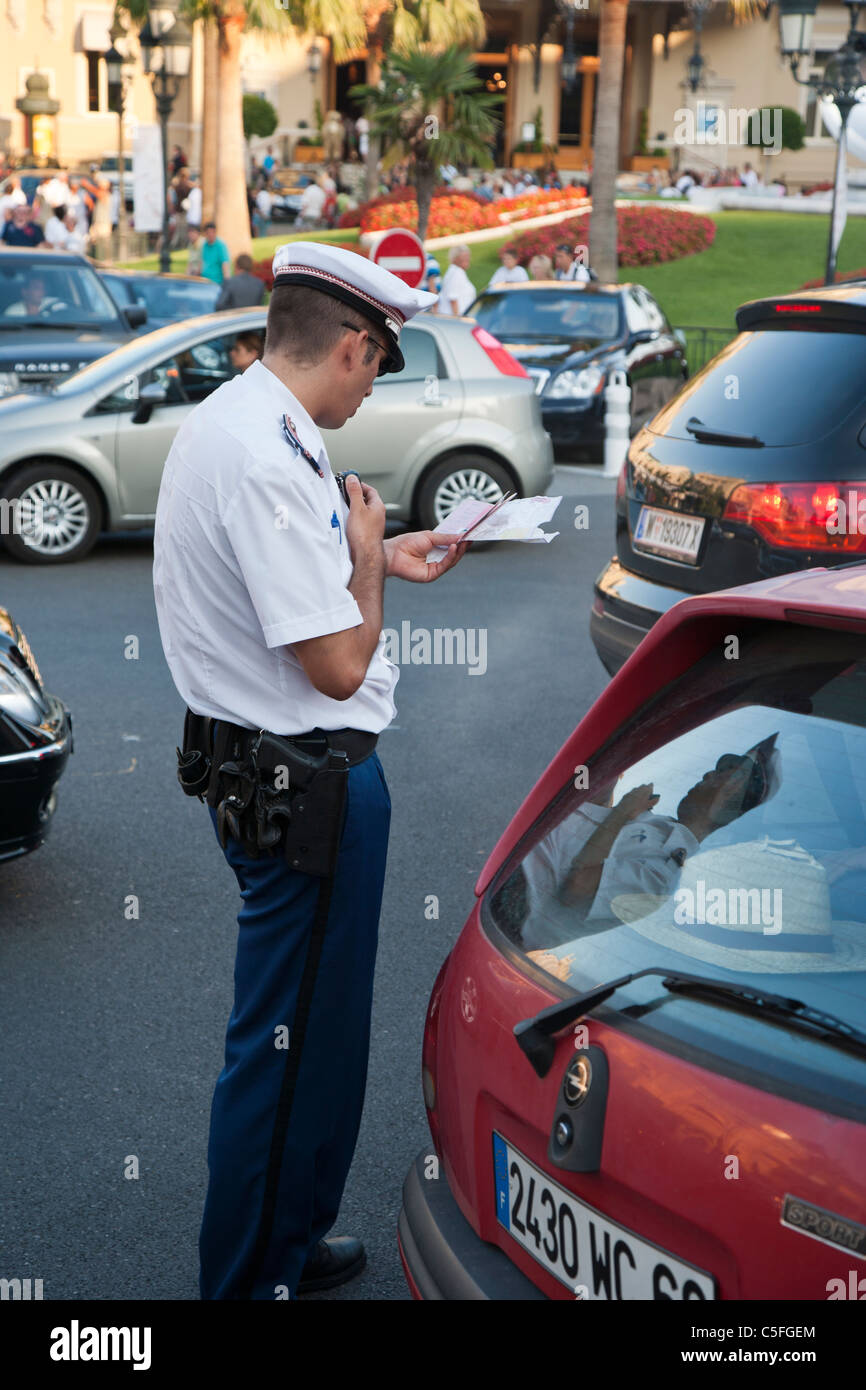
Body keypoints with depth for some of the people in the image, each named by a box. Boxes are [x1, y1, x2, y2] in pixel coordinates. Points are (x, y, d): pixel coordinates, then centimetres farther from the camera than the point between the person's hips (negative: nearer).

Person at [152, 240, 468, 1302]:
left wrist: (372, 561, 16)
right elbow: (337, 664, -25)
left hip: (252, 765, 11)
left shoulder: (226, 420, 9)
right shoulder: (268, 460, -25)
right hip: (308, 785, -11)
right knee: (292, 1040, 4)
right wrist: (366, 557, -9)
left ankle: (289, 1244, 39)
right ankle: (252, 1279, 21)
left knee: (301, 1028, 22)